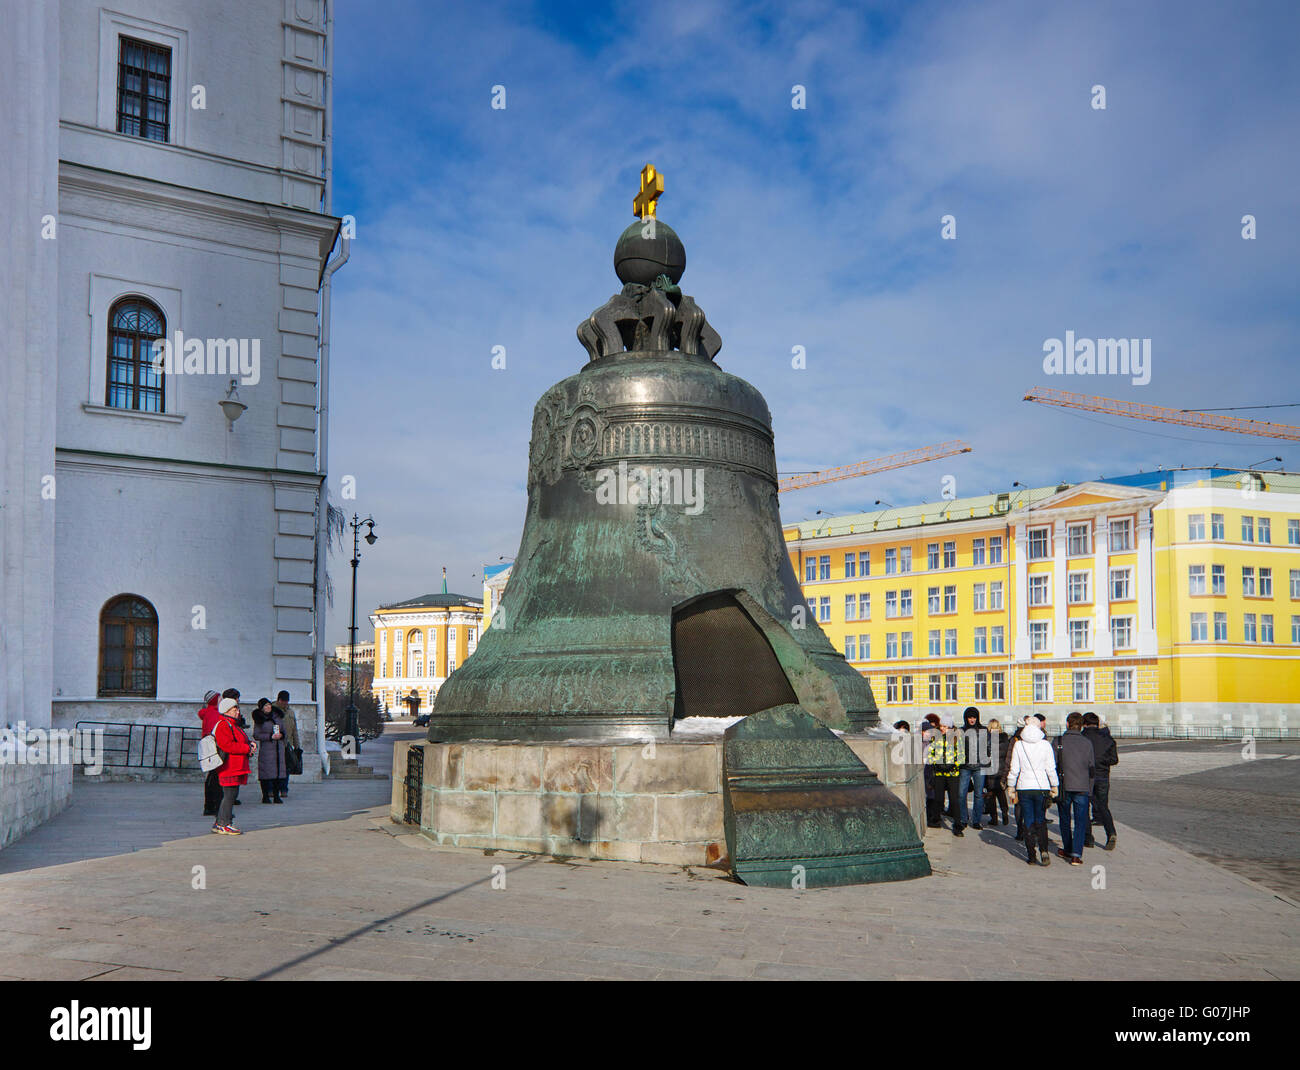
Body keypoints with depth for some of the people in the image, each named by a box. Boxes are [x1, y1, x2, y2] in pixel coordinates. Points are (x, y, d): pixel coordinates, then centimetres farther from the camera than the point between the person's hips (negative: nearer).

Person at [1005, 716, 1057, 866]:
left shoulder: (1018, 745, -4)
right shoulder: (1046, 744, -4)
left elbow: (1014, 769, -2)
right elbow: (1051, 769, -2)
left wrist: (1010, 787, 7)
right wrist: (1054, 786, 8)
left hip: (1024, 787, 0)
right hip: (1042, 786, 0)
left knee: (1028, 821, 7)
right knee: (1041, 821, 8)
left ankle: (1031, 855, 7)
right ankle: (1043, 850, -12)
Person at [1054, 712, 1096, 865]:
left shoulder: (1059, 742, -4)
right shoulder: (1087, 743, 1)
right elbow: (1092, 767, 5)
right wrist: (1090, 790, 13)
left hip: (1063, 787, 0)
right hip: (1082, 788, 0)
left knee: (1065, 820, 16)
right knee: (1080, 821, 2)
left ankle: (1067, 849, 28)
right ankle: (1076, 854, -7)